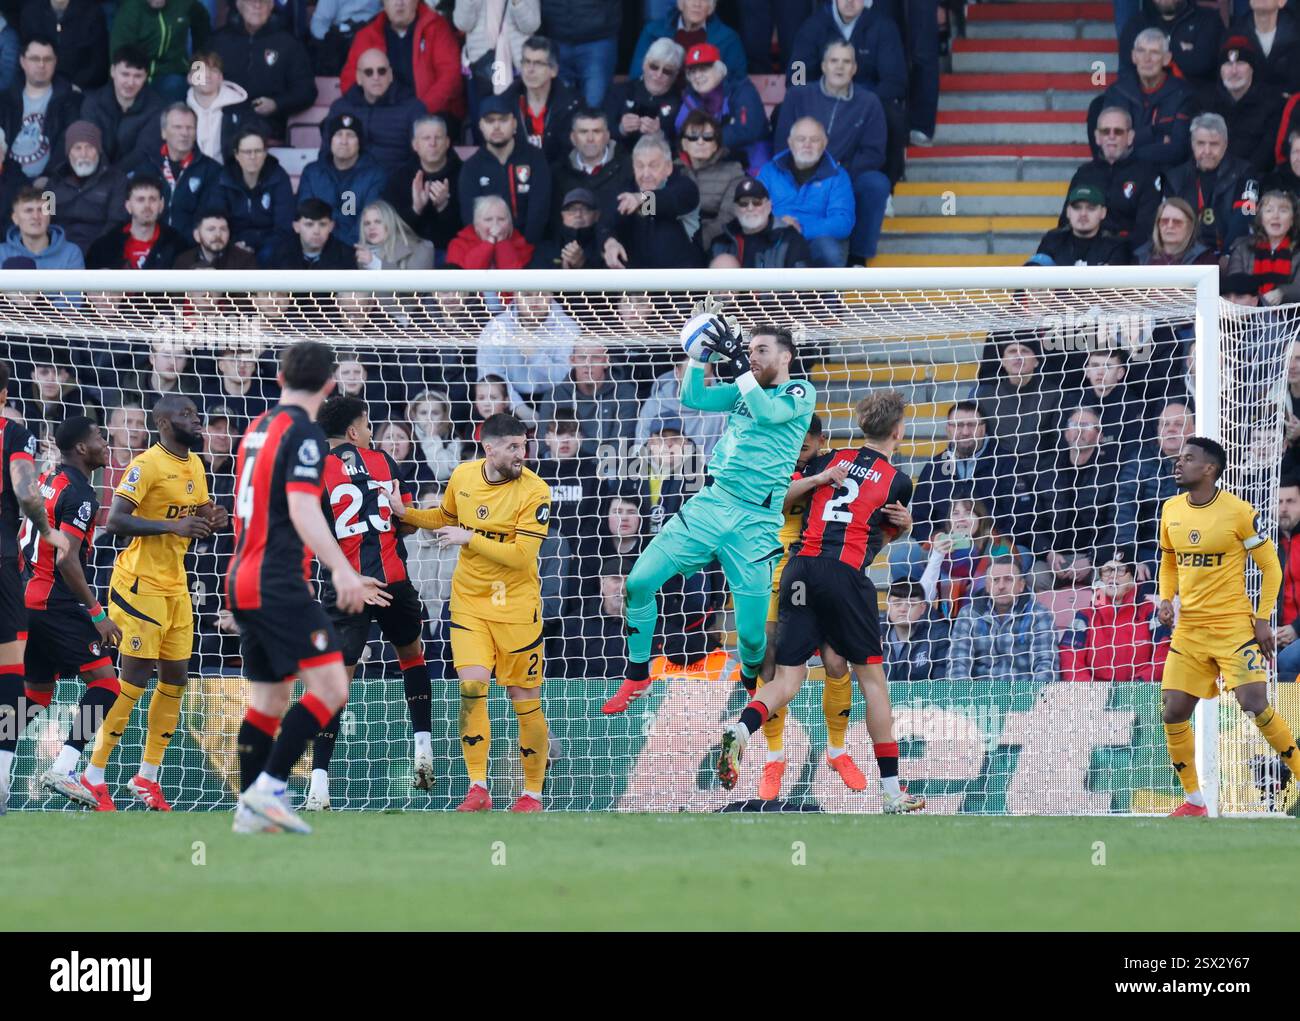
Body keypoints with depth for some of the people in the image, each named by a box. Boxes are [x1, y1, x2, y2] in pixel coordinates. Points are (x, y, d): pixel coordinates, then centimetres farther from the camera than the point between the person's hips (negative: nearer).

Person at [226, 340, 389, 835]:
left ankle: (250, 809, 11)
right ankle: (270, 789, -21)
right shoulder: (304, 434, -10)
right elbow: (302, 510, -21)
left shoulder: (258, 429, 17)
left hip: (244, 582, 9)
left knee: (269, 698, 14)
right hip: (278, 584, -9)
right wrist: (342, 571, -30)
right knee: (330, 687, -13)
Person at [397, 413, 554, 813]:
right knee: (472, 686, -12)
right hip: (469, 599, 3)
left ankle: (533, 792, 15)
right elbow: (447, 517, 21)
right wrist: (406, 514, 6)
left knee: (525, 700, 1)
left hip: (515, 604, -3)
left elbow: (521, 555, -21)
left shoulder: (534, 491, -15)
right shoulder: (462, 476, -1)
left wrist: (469, 538, -20)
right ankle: (477, 790, -9)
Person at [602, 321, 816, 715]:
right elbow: (693, 398, 7)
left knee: (752, 634, -7)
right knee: (639, 582, -8)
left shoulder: (801, 393, 1)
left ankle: (751, 680, 27)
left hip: (756, 520, -5)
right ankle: (637, 677, 8)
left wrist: (738, 362, -20)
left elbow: (768, 413, -18)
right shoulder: (743, 389, 17)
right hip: (711, 502, 5)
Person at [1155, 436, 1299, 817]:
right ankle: (1194, 800, 11)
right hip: (1189, 628, 6)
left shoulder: (1238, 511, -10)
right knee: (1172, 713, -2)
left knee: (1254, 704, -18)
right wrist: (1166, 599, 4)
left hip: (1234, 624, -6)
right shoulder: (1172, 510, 6)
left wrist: (1263, 620, -10)